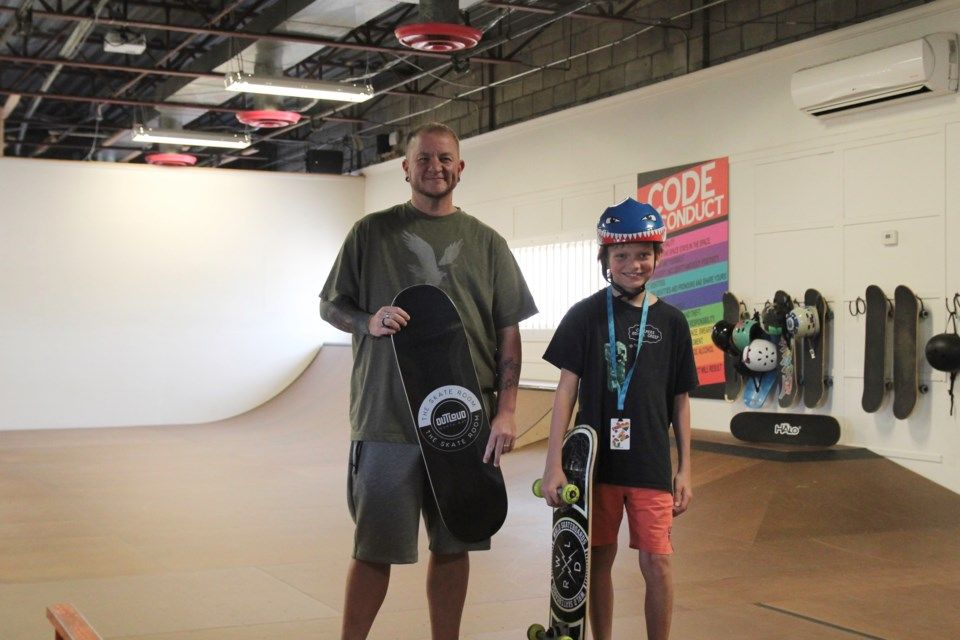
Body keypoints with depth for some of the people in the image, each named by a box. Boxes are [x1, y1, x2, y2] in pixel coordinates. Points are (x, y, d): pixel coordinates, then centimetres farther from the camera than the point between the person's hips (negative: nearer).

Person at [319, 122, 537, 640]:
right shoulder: (371, 232, 6)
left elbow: (509, 332, 8)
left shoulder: (485, 242, 10)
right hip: (386, 421, -2)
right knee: (374, 550, 3)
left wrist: (506, 410, -2)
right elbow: (330, 306, 10)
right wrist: (368, 321, -12)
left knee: (452, 546, 10)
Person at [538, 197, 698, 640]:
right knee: (599, 560, 9)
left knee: (657, 563, -1)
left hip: (651, 466, 1)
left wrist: (684, 469, 6)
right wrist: (554, 463, -9)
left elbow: (680, 400, 8)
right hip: (595, 459, 0)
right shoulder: (585, 316, -1)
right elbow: (567, 388, -3)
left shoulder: (671, 322, 3)